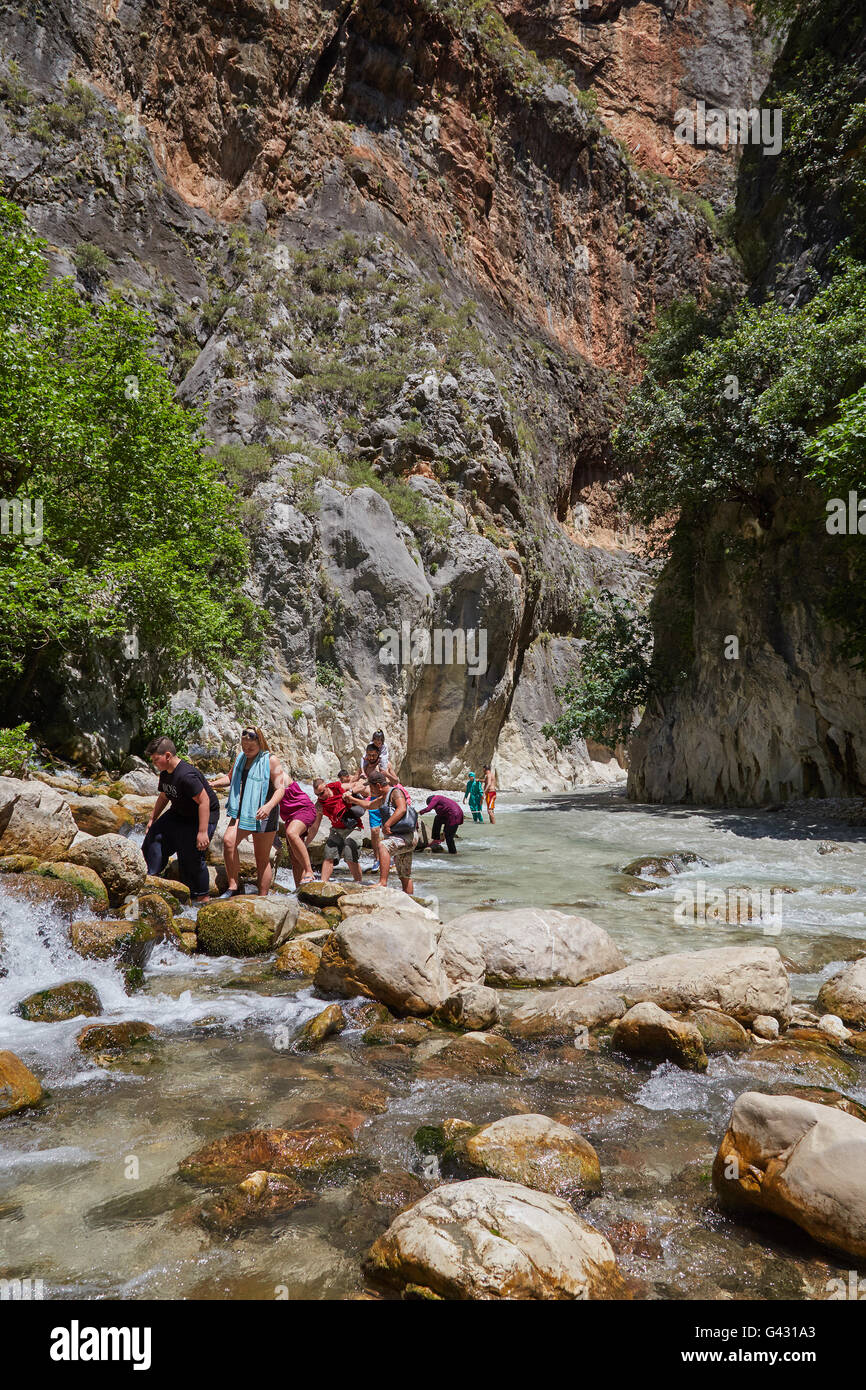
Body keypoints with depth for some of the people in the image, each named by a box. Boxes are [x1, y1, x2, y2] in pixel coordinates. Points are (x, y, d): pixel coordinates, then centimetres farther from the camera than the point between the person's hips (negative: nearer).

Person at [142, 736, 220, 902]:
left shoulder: (187, 775, -30)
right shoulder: (165, 773, 0)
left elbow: (204, 801, -31)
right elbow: (163, 797, 18)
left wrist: (203, 832, -31)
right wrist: (153, 819, 20)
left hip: (203, 816, -9)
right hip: (179, 813, 9)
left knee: (193, 857, -6)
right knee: (155, 835, 1)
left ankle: (202, 896, 9)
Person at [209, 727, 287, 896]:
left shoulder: (271, 760, -8)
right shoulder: (240, 757, 10)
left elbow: (280, 789, -13)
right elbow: (231, 779, 27)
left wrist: (269, 805, -32)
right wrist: (211, 783, 10)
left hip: (263, 814, -5)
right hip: (243, 811, 5)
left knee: (262, 859, 2)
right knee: (228, 841, -21)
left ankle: (262, 898, 12)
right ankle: (233, 887, -11)